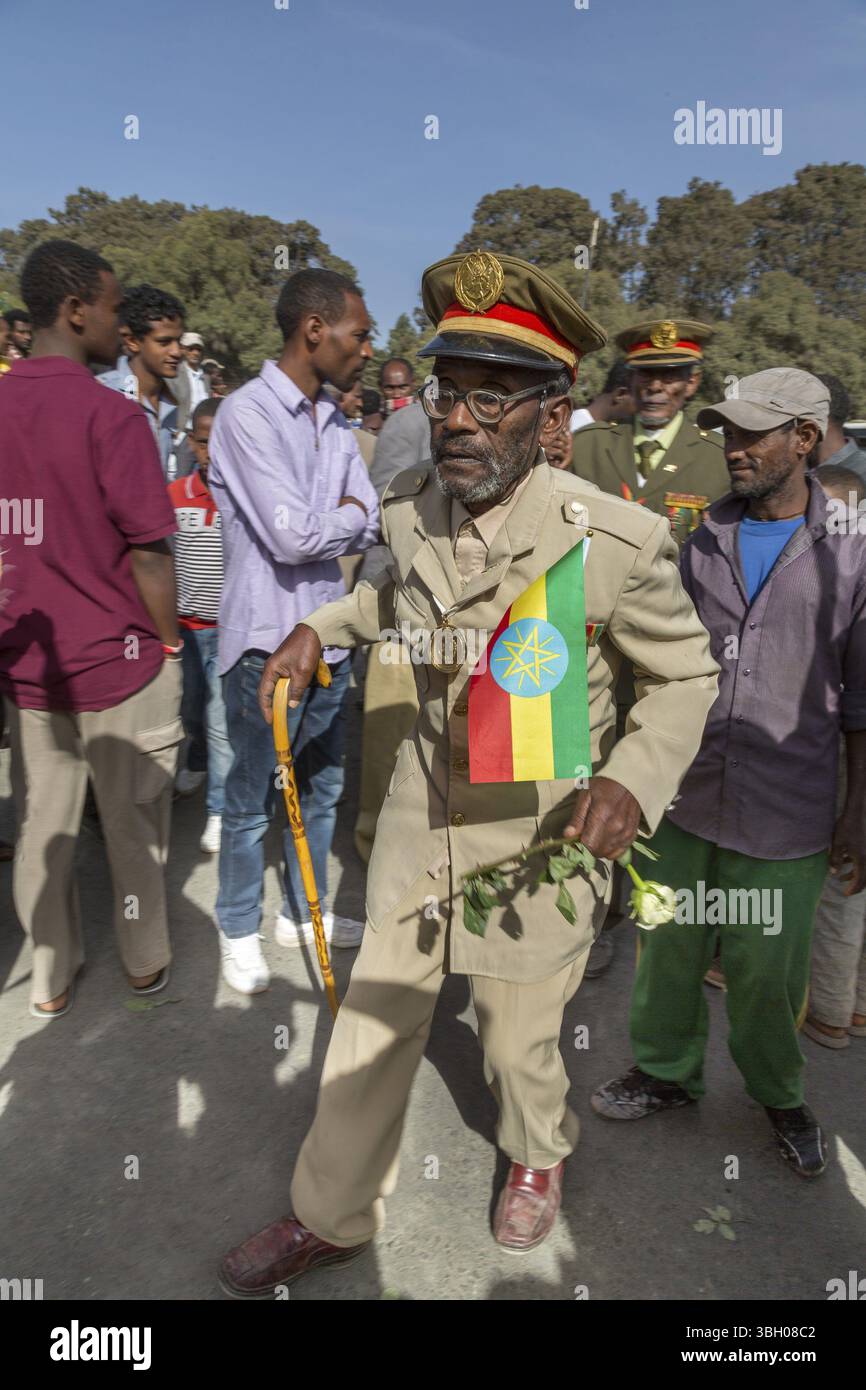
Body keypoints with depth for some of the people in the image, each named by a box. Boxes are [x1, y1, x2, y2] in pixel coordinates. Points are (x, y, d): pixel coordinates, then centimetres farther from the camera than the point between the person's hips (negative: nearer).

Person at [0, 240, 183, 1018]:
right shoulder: (113, 415, -15)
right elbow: (149, 553, -16)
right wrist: (170, 643, -2)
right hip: (118, 661, -5)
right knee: (135, 825, 12)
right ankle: (146, 964, 30)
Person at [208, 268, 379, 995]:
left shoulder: (337, 424, 8)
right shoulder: (248, 413, -15)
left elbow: (371, 526, 3)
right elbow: (293, 536, -22)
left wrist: (326, 521, -14)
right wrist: (354, 514, -5)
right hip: (267, 642, -7)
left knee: (322, 790, 18)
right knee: (252, 800, 9)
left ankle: (305, 912, 37)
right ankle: (240, 930, 28)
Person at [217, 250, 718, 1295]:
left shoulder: (618, 542, -21)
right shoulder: (408, 509, -6)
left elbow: (687, 673, -6)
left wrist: (633, 779, -23)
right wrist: (320, 627, 3)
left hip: (539, 843, -3)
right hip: (419, 819, 4)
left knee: (519, 1043, 17)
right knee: (371, 1028, 15)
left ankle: (538, 1157, 54)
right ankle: (331, 1217, 40)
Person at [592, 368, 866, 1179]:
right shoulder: (700, 539, 4)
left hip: (786, 814, -2)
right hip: (687, 800, 3)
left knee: (767, 972, 11)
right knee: (670, 949, 14)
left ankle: (777, 1094, 37)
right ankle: (667, 1072, 37)